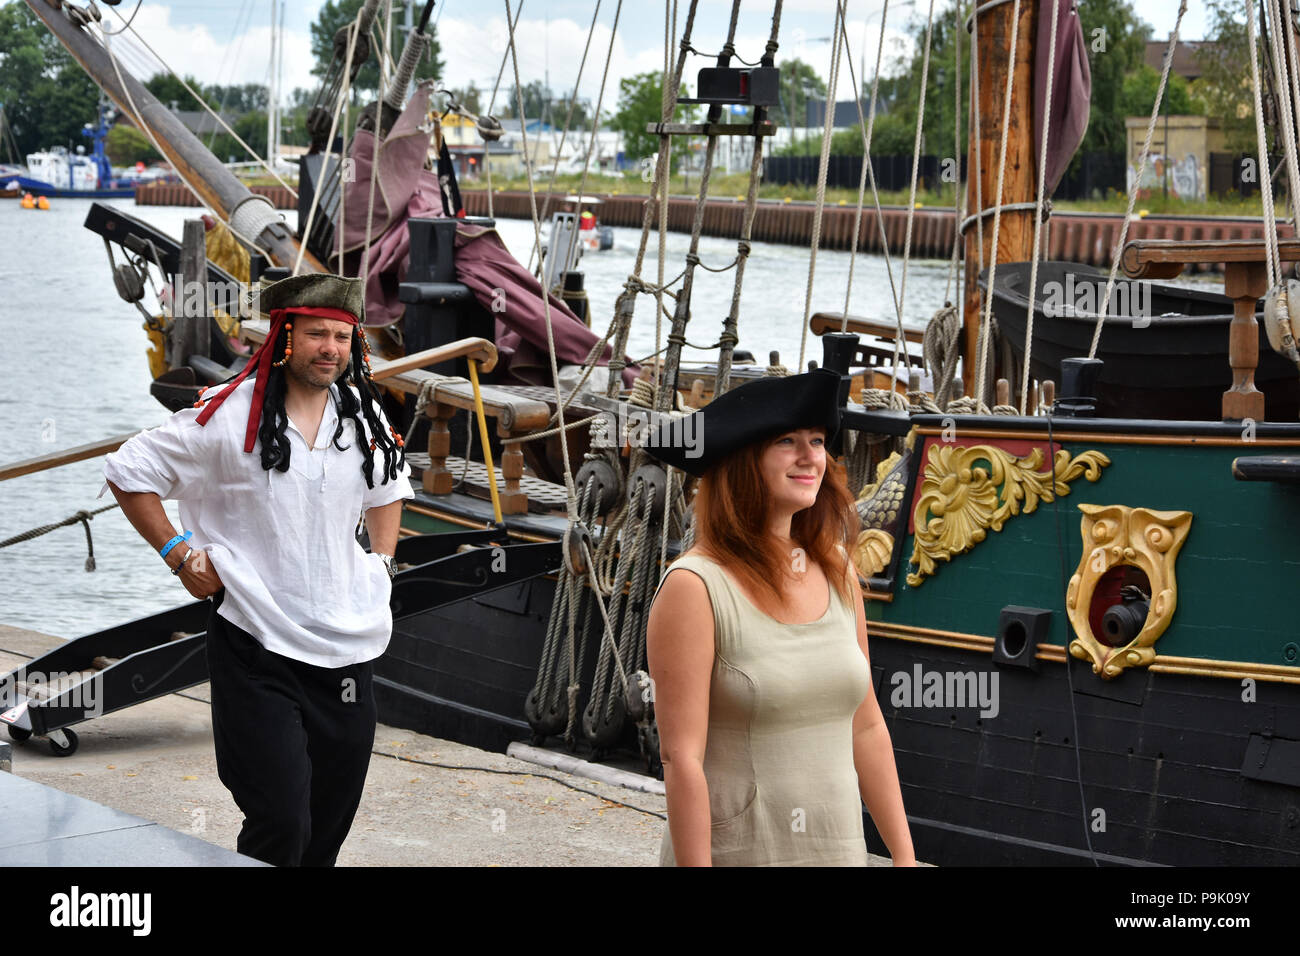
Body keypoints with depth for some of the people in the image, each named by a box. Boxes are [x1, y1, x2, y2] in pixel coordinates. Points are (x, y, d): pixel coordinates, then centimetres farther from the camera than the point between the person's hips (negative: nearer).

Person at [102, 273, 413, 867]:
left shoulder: (365, 417, 7)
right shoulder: (230, 415, -10)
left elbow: (390, 484, 29)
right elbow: (128, 471, 0)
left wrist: (382, 561, 16)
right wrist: (179, 554, -5)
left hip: (348, 650, 6)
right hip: (255, 647, -5)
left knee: (331, 824, 13)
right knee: (280, 826, -13)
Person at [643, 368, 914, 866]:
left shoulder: (837, 572, 5)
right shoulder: (694, 587, -13)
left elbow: (866, 727, 11)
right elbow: (681, 759, -16)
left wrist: (904, 854, 11)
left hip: (840, 847, 5)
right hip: (737, 851, -5)